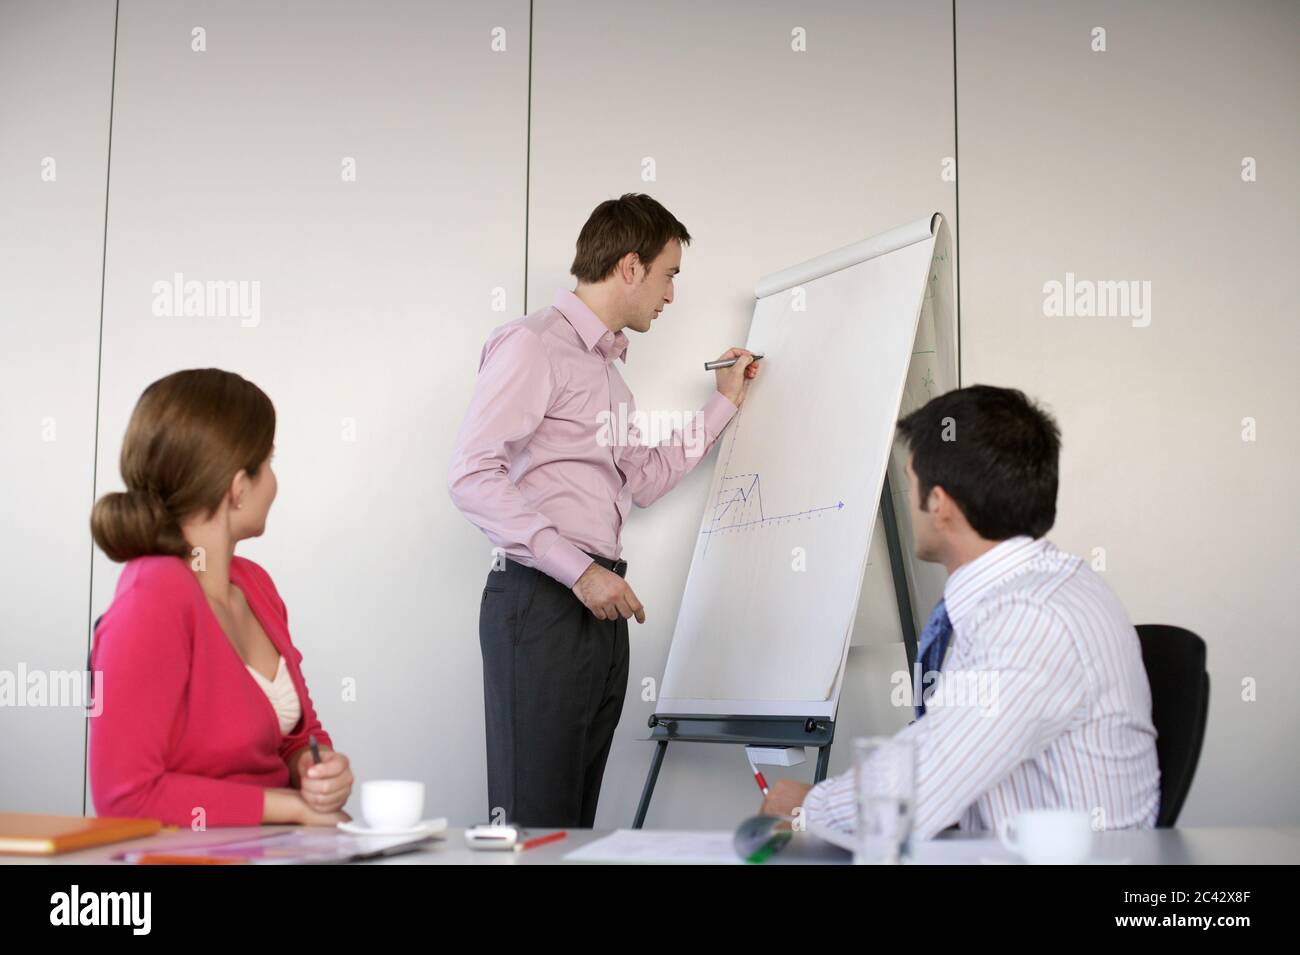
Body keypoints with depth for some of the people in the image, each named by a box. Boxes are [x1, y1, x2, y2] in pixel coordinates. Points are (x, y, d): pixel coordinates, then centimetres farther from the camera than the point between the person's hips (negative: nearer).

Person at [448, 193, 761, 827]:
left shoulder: (607, 365, 24)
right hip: (540, 602, -9)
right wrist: (579, 570, -18)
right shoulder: (532, 344, -7)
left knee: (573, 820, 10)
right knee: (533, 821, -8)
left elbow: (645, 480, 27)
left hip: (600, 609, 9)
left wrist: (724, 404, 28)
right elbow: (472, 477, -16)